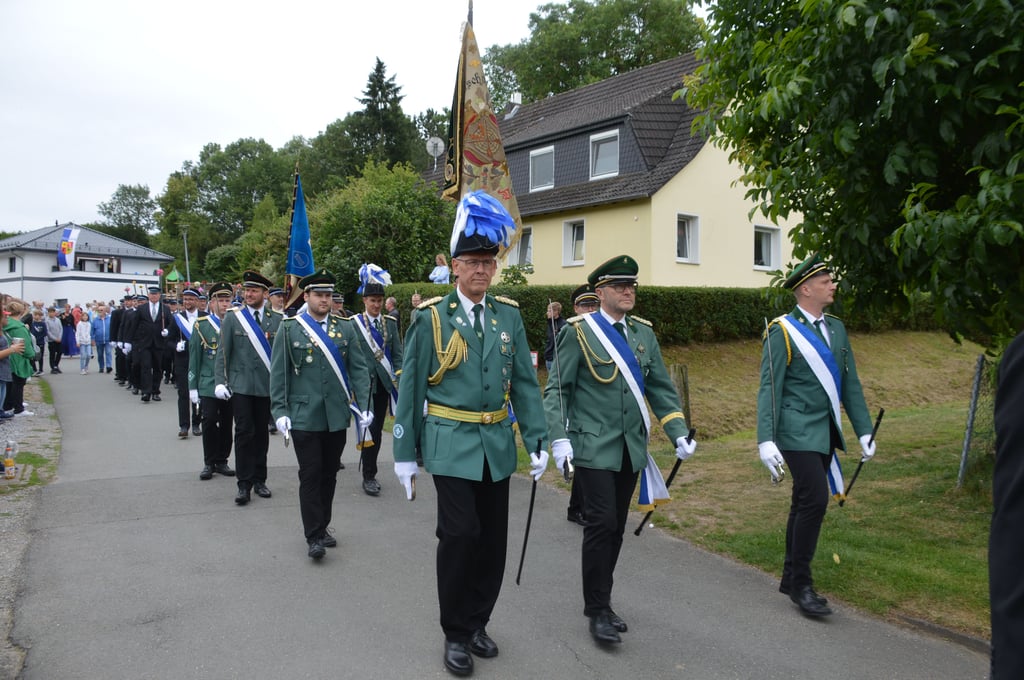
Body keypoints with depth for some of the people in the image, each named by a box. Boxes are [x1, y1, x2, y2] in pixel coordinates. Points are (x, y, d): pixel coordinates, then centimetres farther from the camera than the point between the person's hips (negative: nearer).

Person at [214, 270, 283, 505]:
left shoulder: (276, 319, 4)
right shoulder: (232, 317, 2)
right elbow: (223, 352, 1)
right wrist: (220, 381, -7)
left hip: (266, 386, 2)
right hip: (240, 385, -1)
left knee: (261, 432, 9)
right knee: (244, 432, -4)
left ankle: (259, 480, 21)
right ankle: (244, 484, 3)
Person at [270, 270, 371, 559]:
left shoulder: (346, 327, 6)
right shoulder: (289, 329, 1)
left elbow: (358, 369, 5)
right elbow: (278, 373, 1)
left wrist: (364, 405, -3)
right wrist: (280, 412, -5)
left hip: (337, 416, 3)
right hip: (304, 416, -2)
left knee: (329, 474, 11)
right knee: (310, 475, -1)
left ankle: (322, 527, 26)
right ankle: (313, 536, 7)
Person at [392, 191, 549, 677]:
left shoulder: (509, 316, 6)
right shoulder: (431, 317, -4)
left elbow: (524, 382, 7)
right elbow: (410, 388, -2)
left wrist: (537, 441, 1)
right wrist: (404, 453, -1)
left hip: (497, 445, 4)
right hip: (451, 443, -4)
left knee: (492, 538, 10)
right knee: (460, 534, -8)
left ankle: (478, 623, 30)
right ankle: (456, 633, 13)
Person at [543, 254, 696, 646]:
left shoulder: (643, 333, 10)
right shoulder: (579, 332, -5)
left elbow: (661, 388, 11)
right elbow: (556, 388, -6)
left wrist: (679, 434, 0)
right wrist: (559, 438, -17)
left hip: (631, 448, 5)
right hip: (594, 447, -5)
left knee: (616, 527, 11)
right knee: (602, 524, -8)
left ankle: (599, 601, 25)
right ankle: (598, 610, 6)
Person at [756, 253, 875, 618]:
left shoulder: (836, 328, 12)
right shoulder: (782, 331, -9)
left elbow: (850, 383, 13)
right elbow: (769, 389, -12)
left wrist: (864, 430, 9)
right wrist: (766, 440, -19)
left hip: (826, 432, 7)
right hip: (798, 433, -7)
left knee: (804, 502, 13)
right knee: (815, 499, -14)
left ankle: (791, 577, 24)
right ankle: (801, 583, -2)